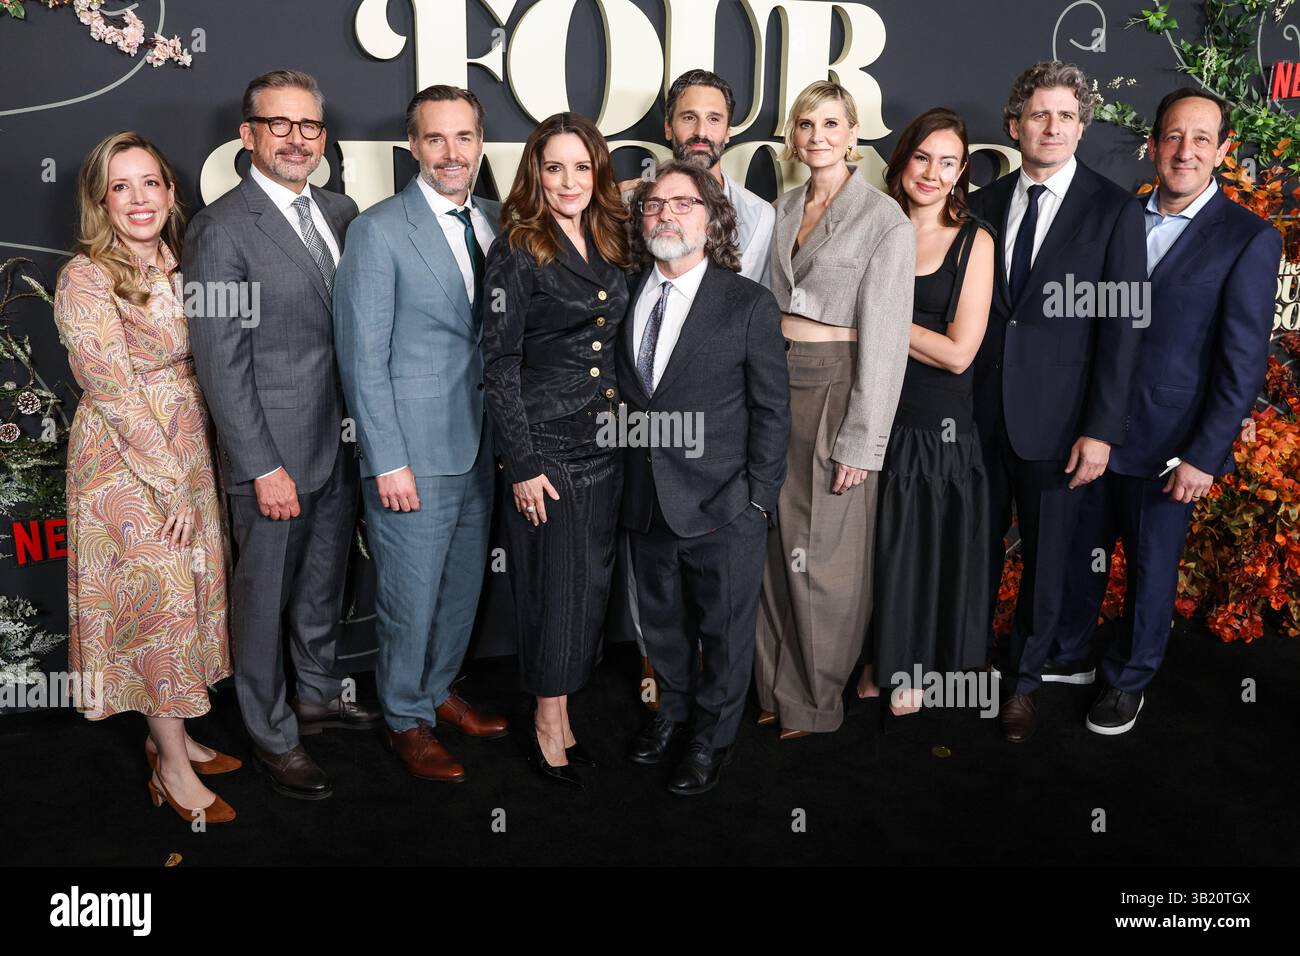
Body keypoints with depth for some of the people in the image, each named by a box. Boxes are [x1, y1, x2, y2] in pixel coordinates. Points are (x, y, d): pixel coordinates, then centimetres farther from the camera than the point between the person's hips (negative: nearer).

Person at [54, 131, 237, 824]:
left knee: (195, 591, 12)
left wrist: (190, 472, 6)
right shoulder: (85, 279, -13)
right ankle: (172, 765, 13)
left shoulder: (179, 267, 7)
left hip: (188, 451, 7)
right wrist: (171, 484, -17)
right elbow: (115, 393, -17)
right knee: (158, 598, -1)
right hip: (123, 459, -7)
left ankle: (170, 734, 30)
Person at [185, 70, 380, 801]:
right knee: (266, 595, 9)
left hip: (341, 440, 6)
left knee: (326, 581, 21)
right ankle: (274, 736, 27)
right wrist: (263, 467, -16)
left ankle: (321, 693, 42)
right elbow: (221, 362, -15)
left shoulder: (341, 212, 7)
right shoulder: (222, 231, -12)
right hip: (274, 451, -6)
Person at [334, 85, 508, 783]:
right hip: (413, 452, -6)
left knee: (464, 585, 18)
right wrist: (388, 461, -15)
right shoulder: (377, 230, -10)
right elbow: (363, 359, -12)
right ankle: (404, 720, 26)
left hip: (478, 446, 6)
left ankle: (439, 691, 39)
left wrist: (505, 433, 3)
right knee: (411, 595, 5)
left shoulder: (494, 222, 8)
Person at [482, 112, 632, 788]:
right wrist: (522, 464, -15)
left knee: (591, 581, 11)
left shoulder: (608, 243, 10)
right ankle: (549, 727, 19)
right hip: (546, 446, -6)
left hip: (605, 441, 6)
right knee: (553, 585, 1)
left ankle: (562, 716, 27)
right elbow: (499, 363, -11)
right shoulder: (518, 249, -9)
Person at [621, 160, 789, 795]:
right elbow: (623, 396, 7)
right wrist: (630, 484, 1)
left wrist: (758, 500, -9)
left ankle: (712, 739, 31)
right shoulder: (626, 297, 5)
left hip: (722, 506, -4)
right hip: (647, 502, 4)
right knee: (661, 622, 20)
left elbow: (772, 409, -5)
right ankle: (671, 711, 44)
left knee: (724, 631, 10)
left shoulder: (750, 304, -6)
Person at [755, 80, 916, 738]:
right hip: (774, 383, 6)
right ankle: (776, 687, 26)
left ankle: (815, 702, 20)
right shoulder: (784, 210, 12)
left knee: (820, 552, 1)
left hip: (835, 387, -6)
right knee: (774, 545, 10)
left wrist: (862, 441, -14)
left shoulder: (885, 220, -8)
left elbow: (885, 337, -12)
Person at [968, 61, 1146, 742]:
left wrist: (1102, 430, -11)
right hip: (979, 413, 3)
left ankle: (1024, 681, 28)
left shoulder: (1114, 211, -4)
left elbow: (1122, 326, -7)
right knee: (978, 551, 12)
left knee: (1044, 560, 10)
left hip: (1055, 421, -2)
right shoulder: (985, 205, 6)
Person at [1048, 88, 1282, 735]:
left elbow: (1244, 362, -10)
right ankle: (1065, 652, 38)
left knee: (1151, 566, 11)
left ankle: (1129, 679, 32)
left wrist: (1203, 456, -14)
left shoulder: (1249, 239, -9)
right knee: (1079, 551, 16)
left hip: (1164, 442, -3)